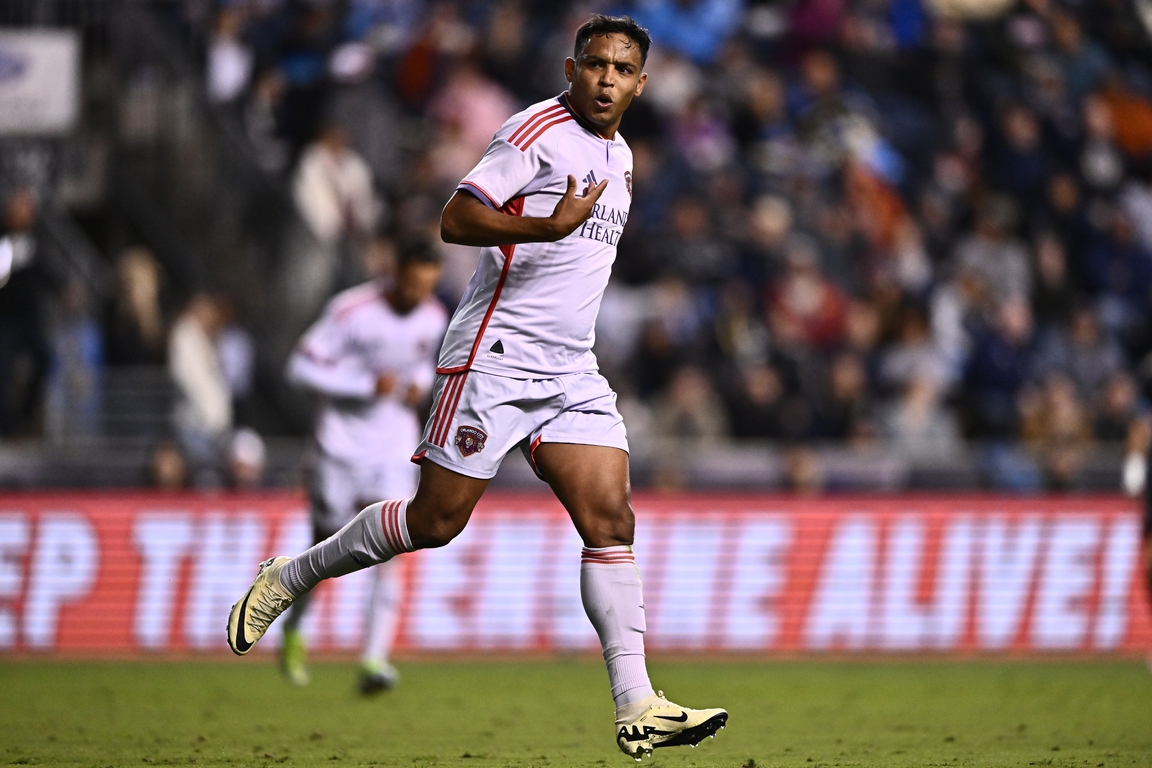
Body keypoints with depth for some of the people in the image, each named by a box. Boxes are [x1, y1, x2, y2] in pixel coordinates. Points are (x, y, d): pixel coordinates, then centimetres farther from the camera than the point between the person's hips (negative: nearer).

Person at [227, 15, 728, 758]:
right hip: (496, 355, -7)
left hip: (572, 375, 7)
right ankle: (287, 578, 16)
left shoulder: (620, 159, 18)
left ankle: (636, 708, -12)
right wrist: (549, 226, -29)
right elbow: (456, 220, -18)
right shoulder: (541, 130, -9)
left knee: (611, 519, -7)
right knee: (435, 521, -5)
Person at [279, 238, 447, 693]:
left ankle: (374, 660, -18)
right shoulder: (353, 310, -17)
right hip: (342, 444, -3)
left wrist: (420, 385, -1)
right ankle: (292, 631, 35)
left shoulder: (434, 319, 0)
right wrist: (367, 386, -23)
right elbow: (301, 368, -17)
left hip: (395, 446, 3)